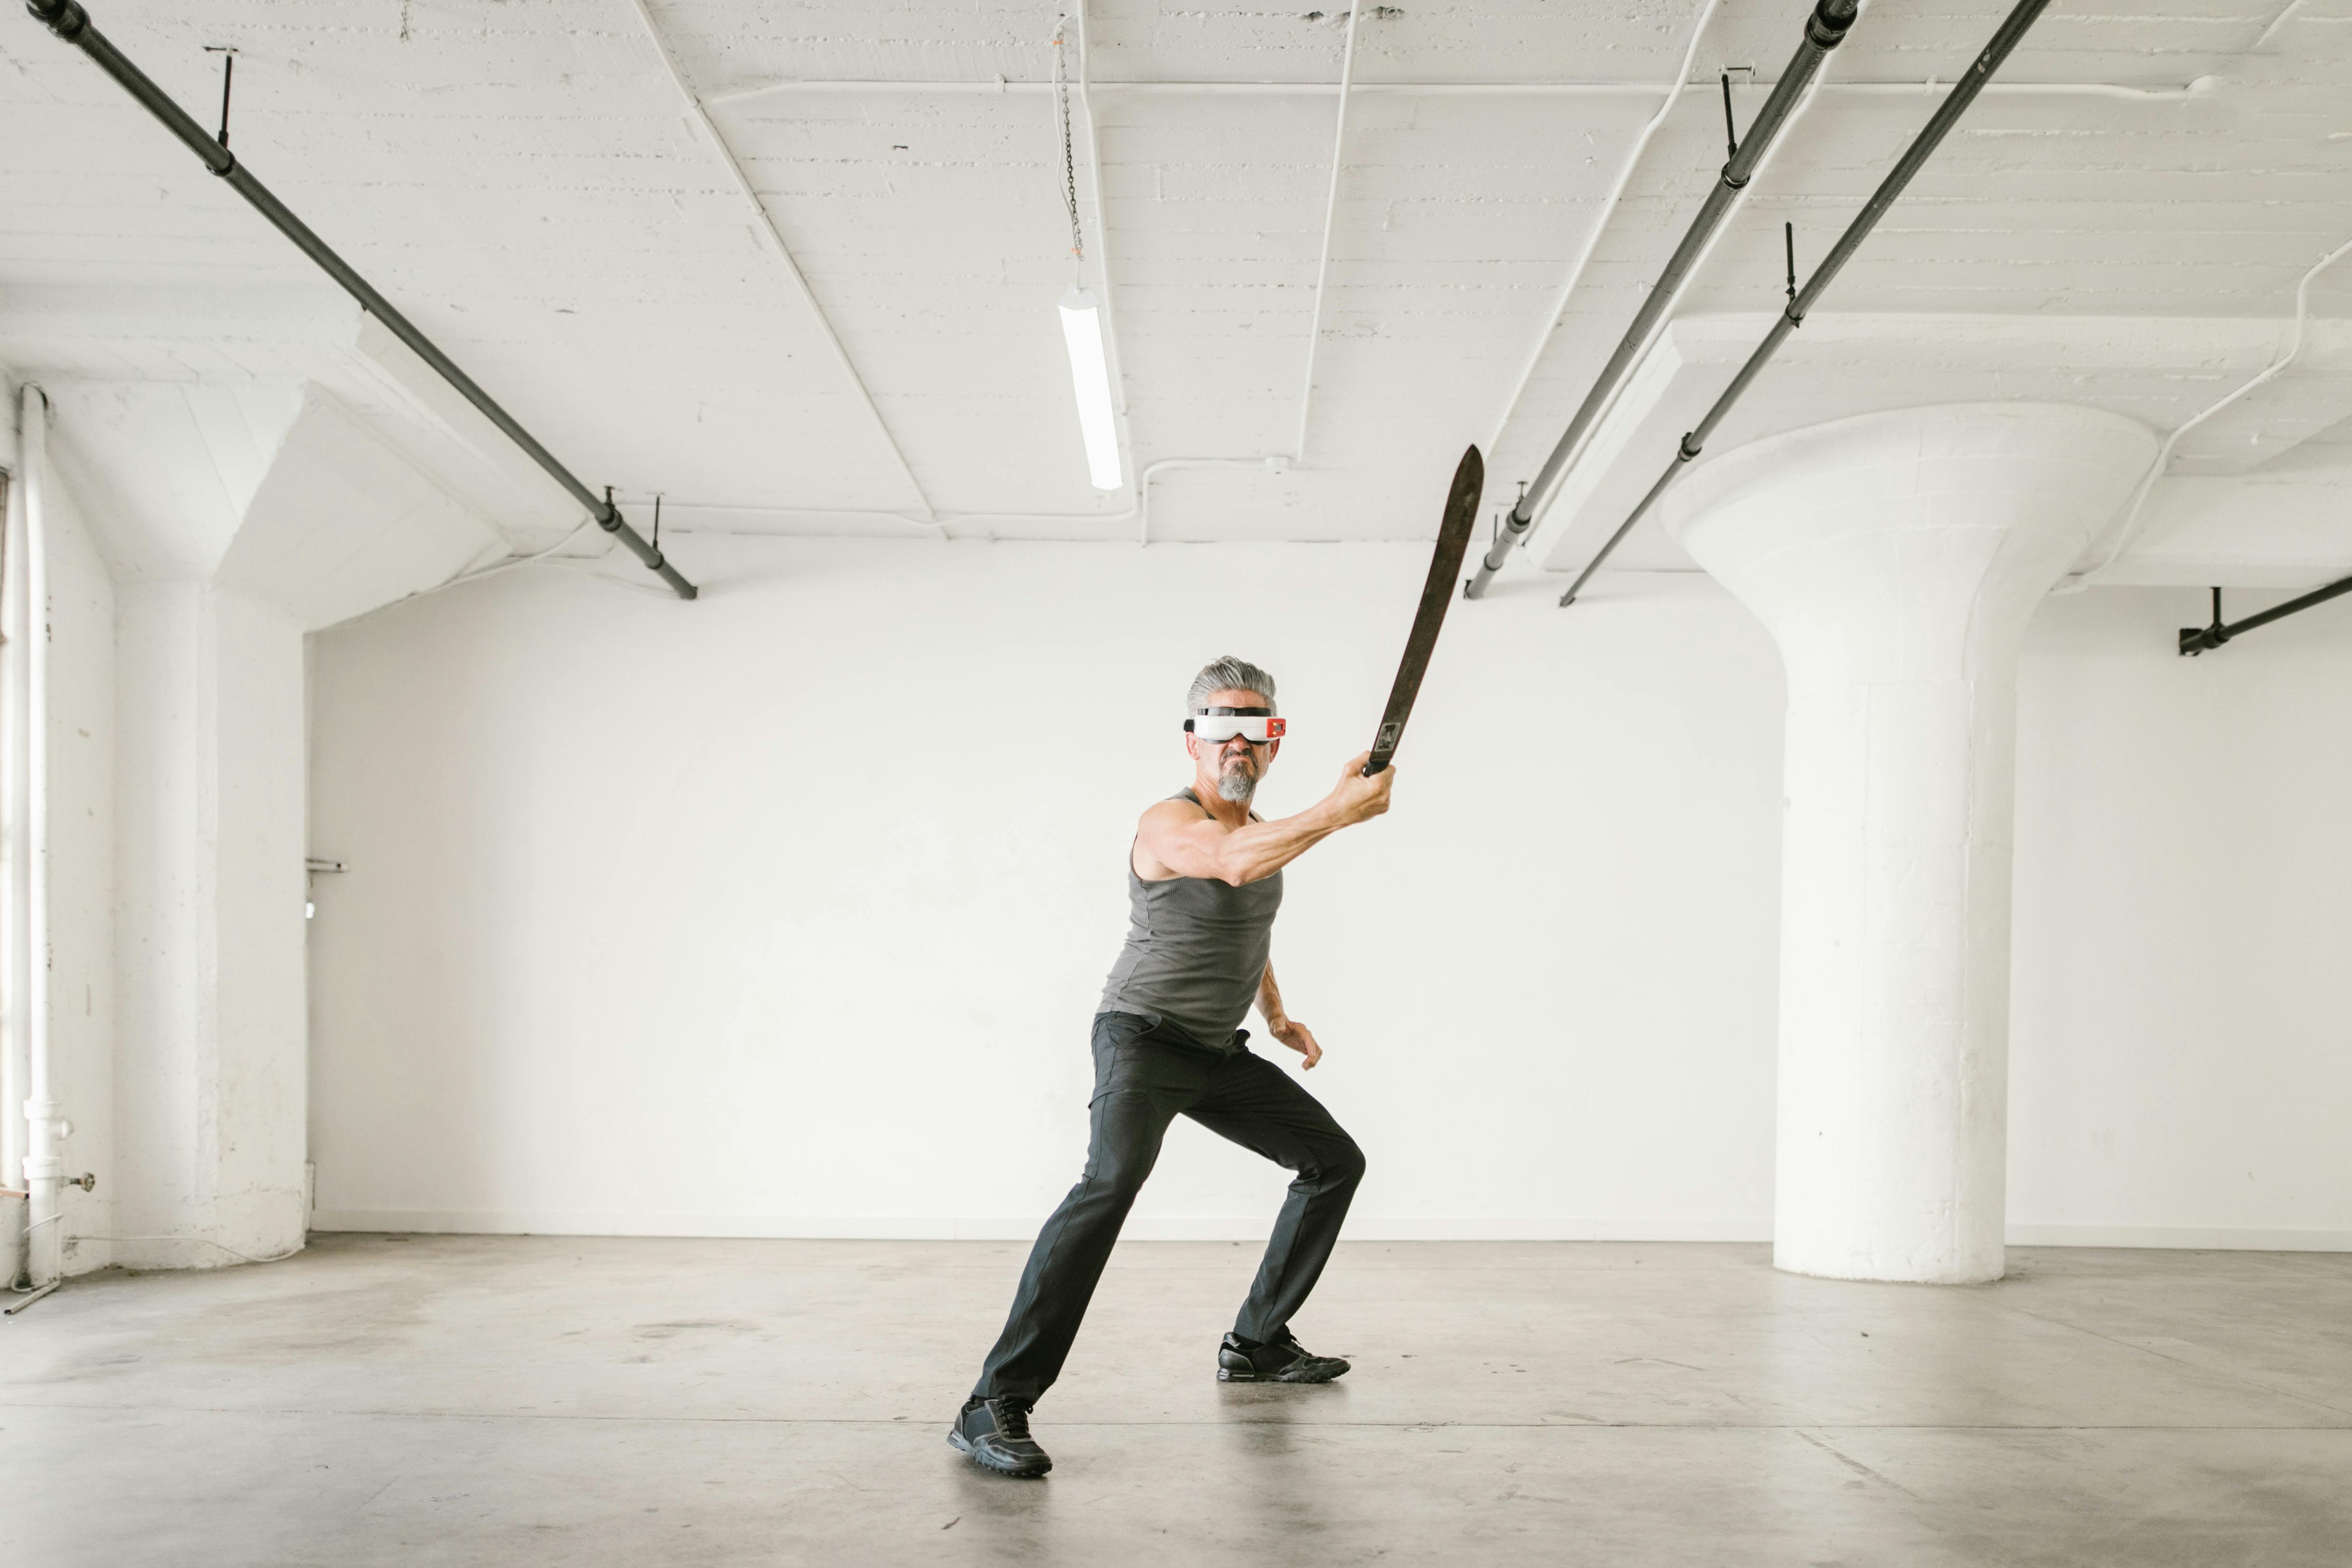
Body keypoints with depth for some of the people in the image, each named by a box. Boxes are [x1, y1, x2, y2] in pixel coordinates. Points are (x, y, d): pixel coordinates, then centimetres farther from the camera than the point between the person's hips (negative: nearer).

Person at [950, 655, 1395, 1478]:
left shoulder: (1261, 826, 8)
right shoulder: (1169, 823, -19)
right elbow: (1237, 862, -43)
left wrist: (1275, 1013, 19)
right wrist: (1337, 810, -43)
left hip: (1221, 1053, 9)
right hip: (1144, 1039, -9)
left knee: (1335, 1161, 14)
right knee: (1114, 1178, -33)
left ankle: (1257, 1342, 25)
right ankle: (995, 1404, -32)